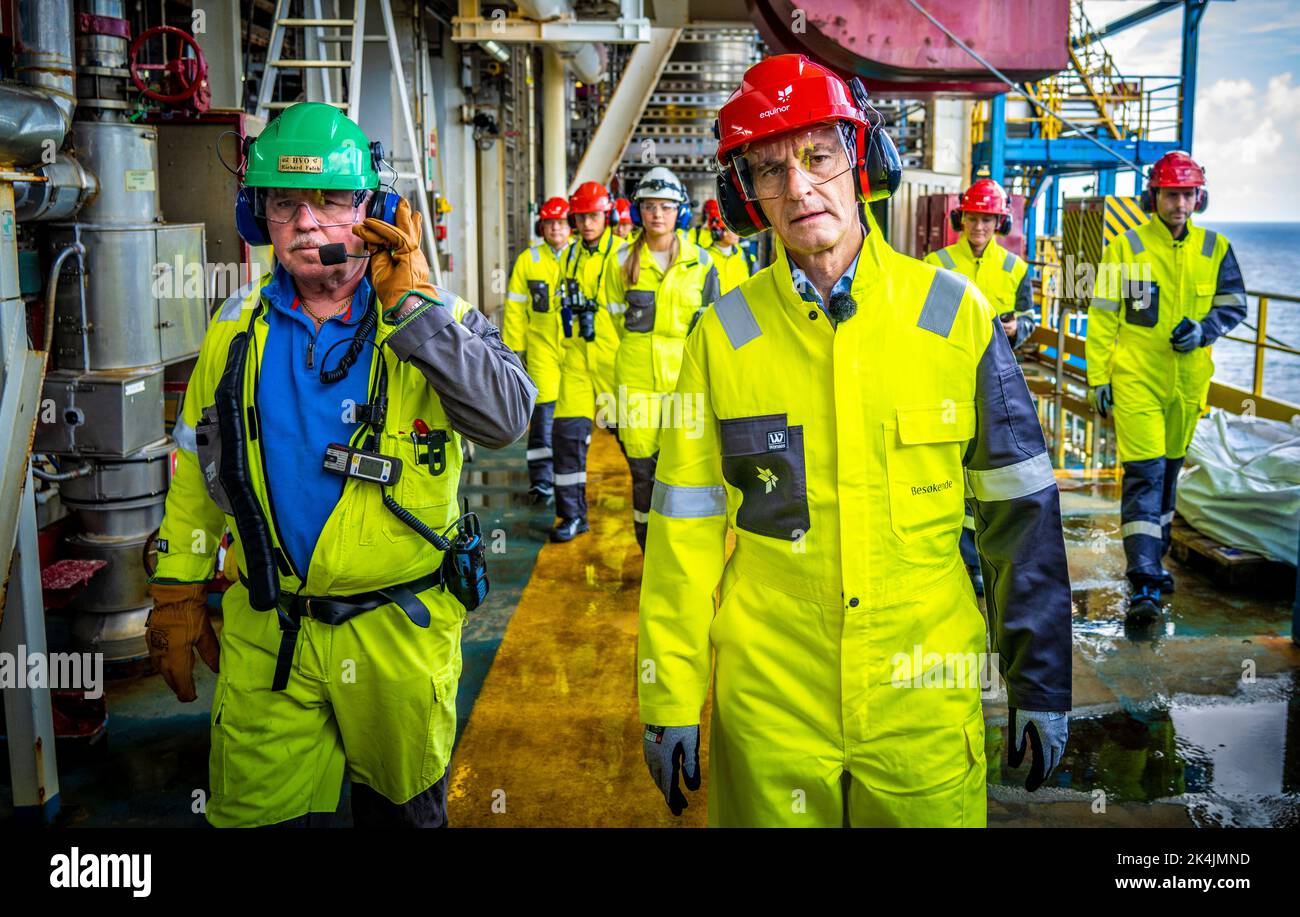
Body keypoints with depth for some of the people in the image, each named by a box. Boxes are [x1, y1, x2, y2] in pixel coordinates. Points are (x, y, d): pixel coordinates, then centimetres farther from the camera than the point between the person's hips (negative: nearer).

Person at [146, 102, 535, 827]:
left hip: (399, 632, -2)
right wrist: (177, 594, 10)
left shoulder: (433, 316, -8)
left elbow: (506, 418, -25)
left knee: (403, 808, 18)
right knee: (262, 813, 12)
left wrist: (411, 304, -26)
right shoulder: (238, 327, 2)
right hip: (264, 639, 2)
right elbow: (197, 470, 11)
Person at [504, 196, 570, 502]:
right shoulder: (527, 260, 4)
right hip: (542, 348, -1)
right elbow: (515, 309, 5)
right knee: (543, 414, -5)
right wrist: (514, 349, 2)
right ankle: (541, 482, 3)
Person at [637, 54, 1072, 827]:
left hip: (927, 704, 0)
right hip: (767, 710, 0)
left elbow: (1021, 510, 0)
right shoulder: (722, 336, -4)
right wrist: (672, 699, 0)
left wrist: (1042, 678, 2)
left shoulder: (954, 315, -5)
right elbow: (685, 532, -2)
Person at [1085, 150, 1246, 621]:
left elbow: (1234, 304, 10)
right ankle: (1144, 584, -13)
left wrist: (1203, 329, -11)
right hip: (1136, 379, -4)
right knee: (1144, 474, -11)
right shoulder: (1125, 248, -4)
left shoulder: (1214, 248, 5)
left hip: (1188, 381, 4)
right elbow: (1102, 317, -2)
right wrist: (1098, 376, -5)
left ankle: (1152, 559, 33)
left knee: (1169, 470, 16)